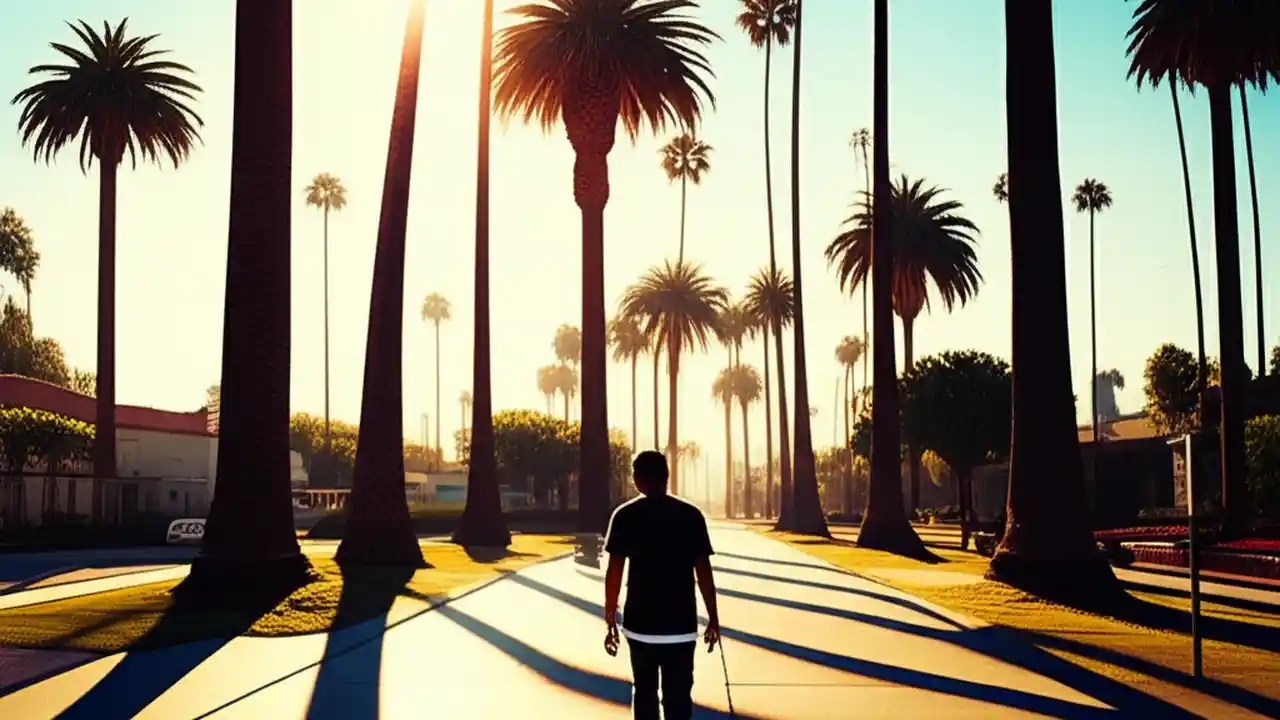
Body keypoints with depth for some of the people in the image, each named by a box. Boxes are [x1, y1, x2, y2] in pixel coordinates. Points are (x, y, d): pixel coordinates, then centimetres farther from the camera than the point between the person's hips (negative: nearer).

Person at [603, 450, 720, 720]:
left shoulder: (625, 516, -3)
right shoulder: (691, 515, -1)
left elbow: (614, 572, -4)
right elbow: (703, 571, -2)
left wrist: (610, 621, 3)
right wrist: (713, 619, 7)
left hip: (640, 624, 1)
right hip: (682, 625, 0)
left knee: (644, 693, 15)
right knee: (679, 697, 5)